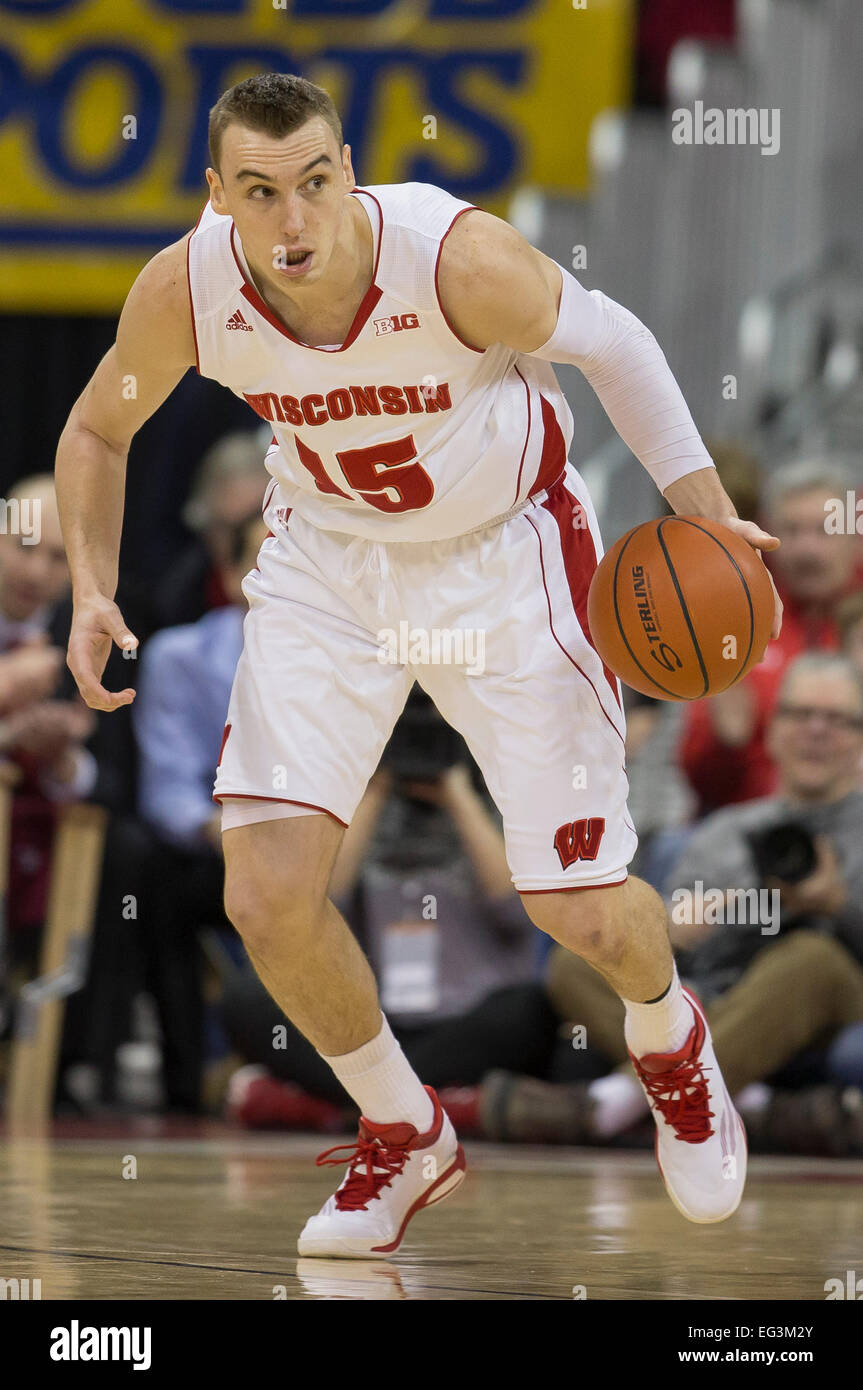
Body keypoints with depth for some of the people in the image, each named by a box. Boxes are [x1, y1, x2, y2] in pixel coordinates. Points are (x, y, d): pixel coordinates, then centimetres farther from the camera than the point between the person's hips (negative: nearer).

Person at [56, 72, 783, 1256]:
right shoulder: (185, 290, -21)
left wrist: (706, 513, -18)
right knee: (268, 893, -12)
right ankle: (405, 1138, 16)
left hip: (504, 557, -3)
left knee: (584, 912, -3)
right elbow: (97, 432, 0)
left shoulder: (459, 259, -31)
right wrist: (92, 591, -14)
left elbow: (613, 345, -12)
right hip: (328, 559, 3)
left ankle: (670, 1041, 37)